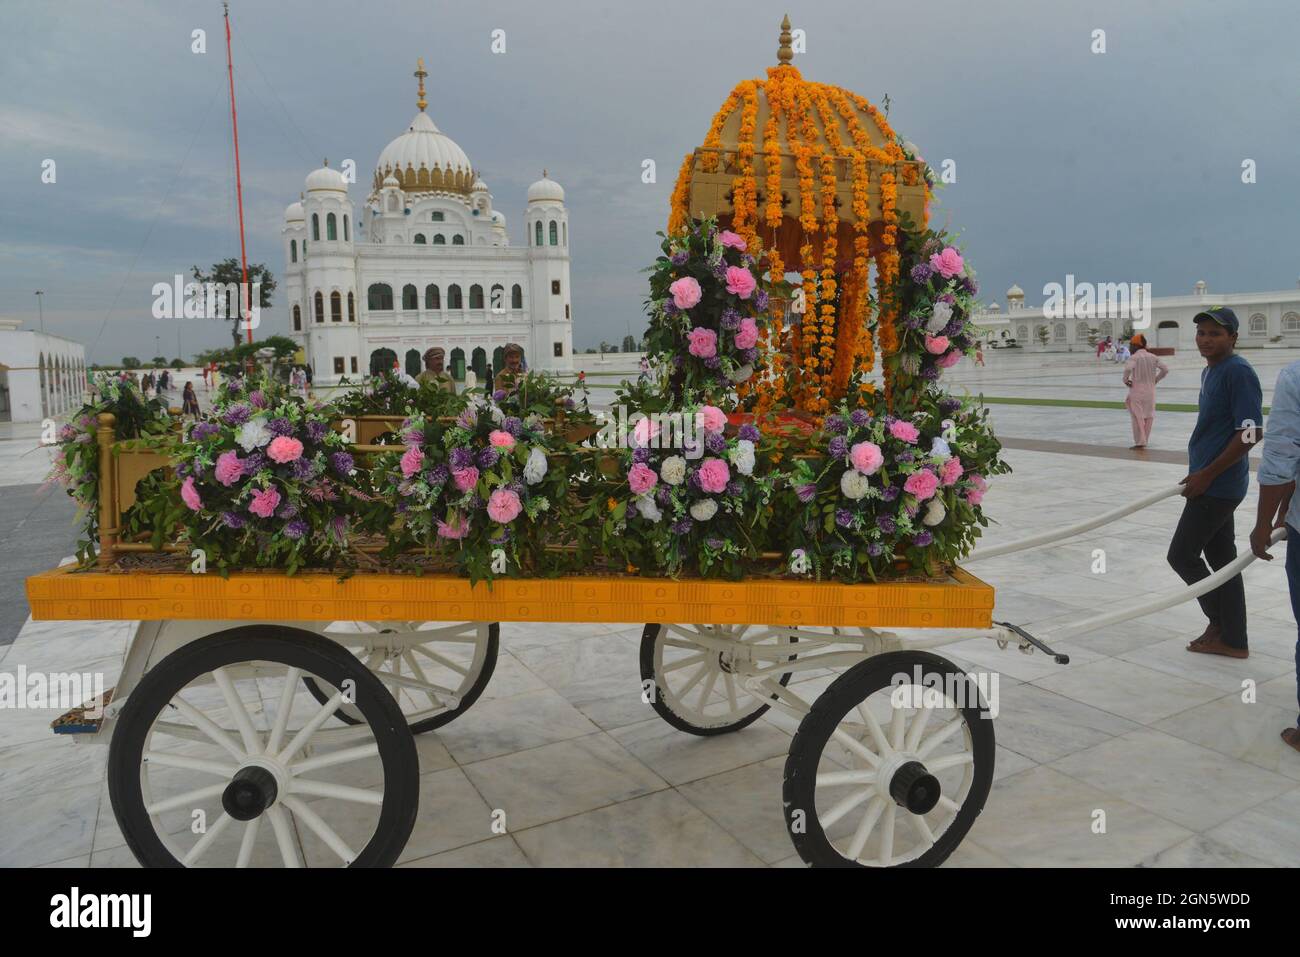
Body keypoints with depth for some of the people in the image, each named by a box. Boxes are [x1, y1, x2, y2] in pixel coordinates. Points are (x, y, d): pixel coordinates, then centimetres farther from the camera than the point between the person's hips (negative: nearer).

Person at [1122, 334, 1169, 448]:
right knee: (1148, 416, 13)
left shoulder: (1134, 357, -10)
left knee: (1137, 416, -1)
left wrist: (1125, 380, -12)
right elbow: (1165, 369, 5)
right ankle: (1145, 440, 21)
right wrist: (1156, 379, 14)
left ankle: (1140, 441, -5)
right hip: (1150, 391, 5)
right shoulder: (1153, 357, 6)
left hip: (1137, 391, -5)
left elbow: (1128, 368, -28)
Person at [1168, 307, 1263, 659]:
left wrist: (1206, 475, -18)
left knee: (1181, 555, -2)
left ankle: (1220, 622, 15)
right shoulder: (1209, 372, 13)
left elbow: (1250, 433, -21)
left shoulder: (1238, 372, -16)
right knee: (1222, 559, 13)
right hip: (1211, 485, 10)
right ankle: (1231, 640, 22)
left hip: (1219, 487, -10)